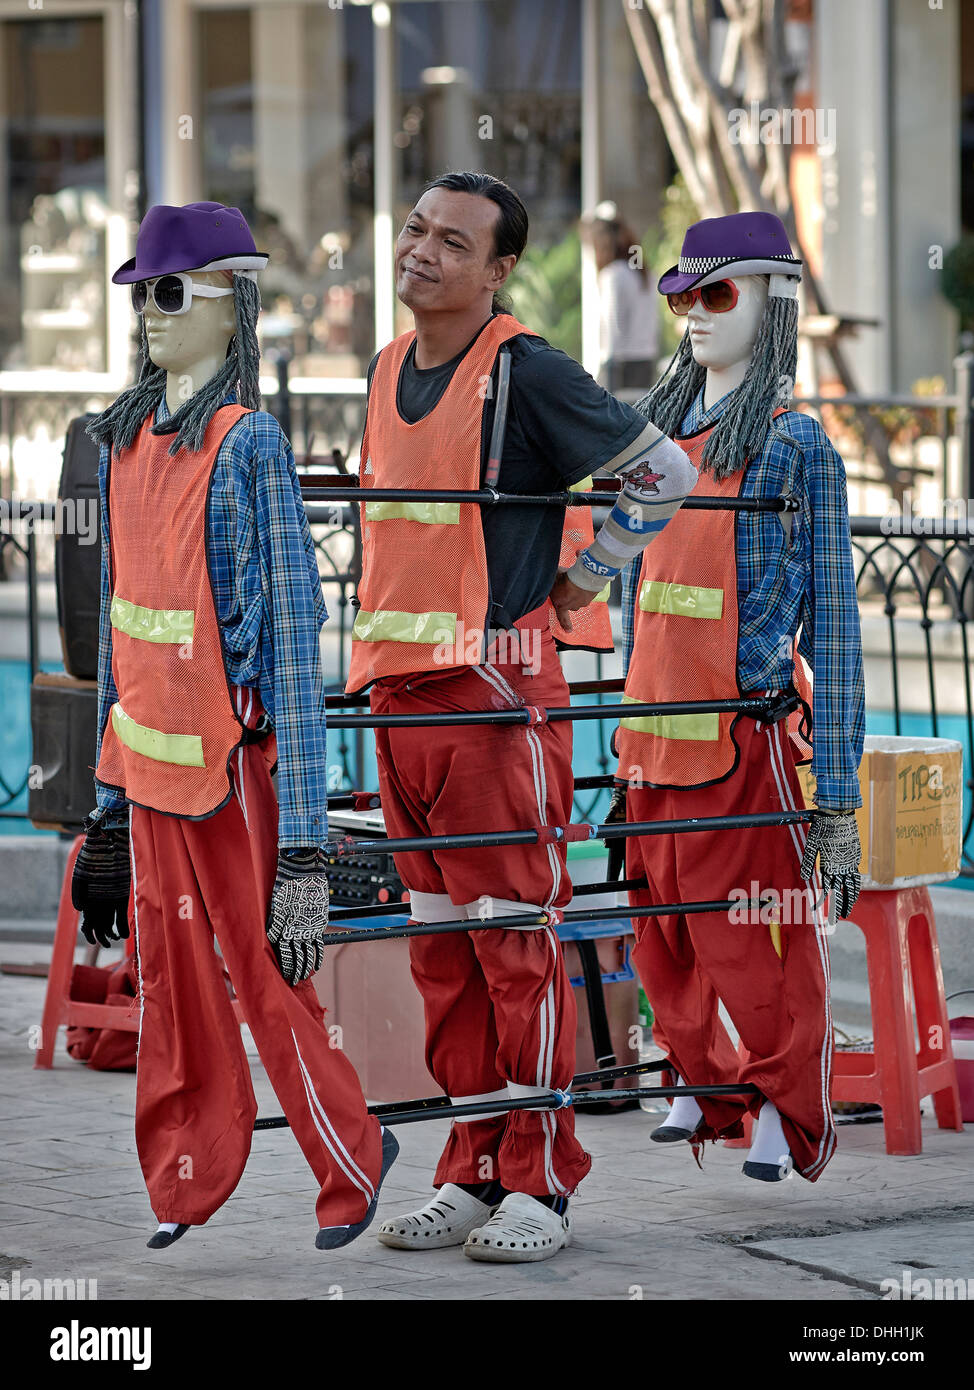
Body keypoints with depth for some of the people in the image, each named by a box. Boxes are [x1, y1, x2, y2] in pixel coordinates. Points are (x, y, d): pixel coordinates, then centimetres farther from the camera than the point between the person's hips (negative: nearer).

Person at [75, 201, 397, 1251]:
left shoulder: (248, 441, -11)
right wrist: (108, 791, 16)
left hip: (232, 760, -6)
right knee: (172, 987, 10)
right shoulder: (126, 437, 10)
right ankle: (185, 1196, 18)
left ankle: (353, 1171, 20)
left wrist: (301, 834, -17)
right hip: (147, 759, 6)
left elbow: (293, 630, -13)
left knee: (267, 979, 3)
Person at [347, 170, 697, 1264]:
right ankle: (470, 1175, 17)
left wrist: (580, 583, 0)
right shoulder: (386, 372, 13)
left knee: (516, 946, -4)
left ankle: (539, 1185, 2)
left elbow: (663, 474, -6)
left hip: (498, 692, -7)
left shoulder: (525, 371, -10)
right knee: (441, 951, 10)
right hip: (398, 690, 7)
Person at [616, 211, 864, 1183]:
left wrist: (835, 794, -12)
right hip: (656, 740, 6)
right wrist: (625, 743, 18)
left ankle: (783, 1112, 15)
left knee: (760, 942, -1)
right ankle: (706, 1085, 30)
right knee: (661, 939, 11)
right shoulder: (659, 429, 13)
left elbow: (832, 628, -8)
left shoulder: (795, 446, -7)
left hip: (748, 736, -6)